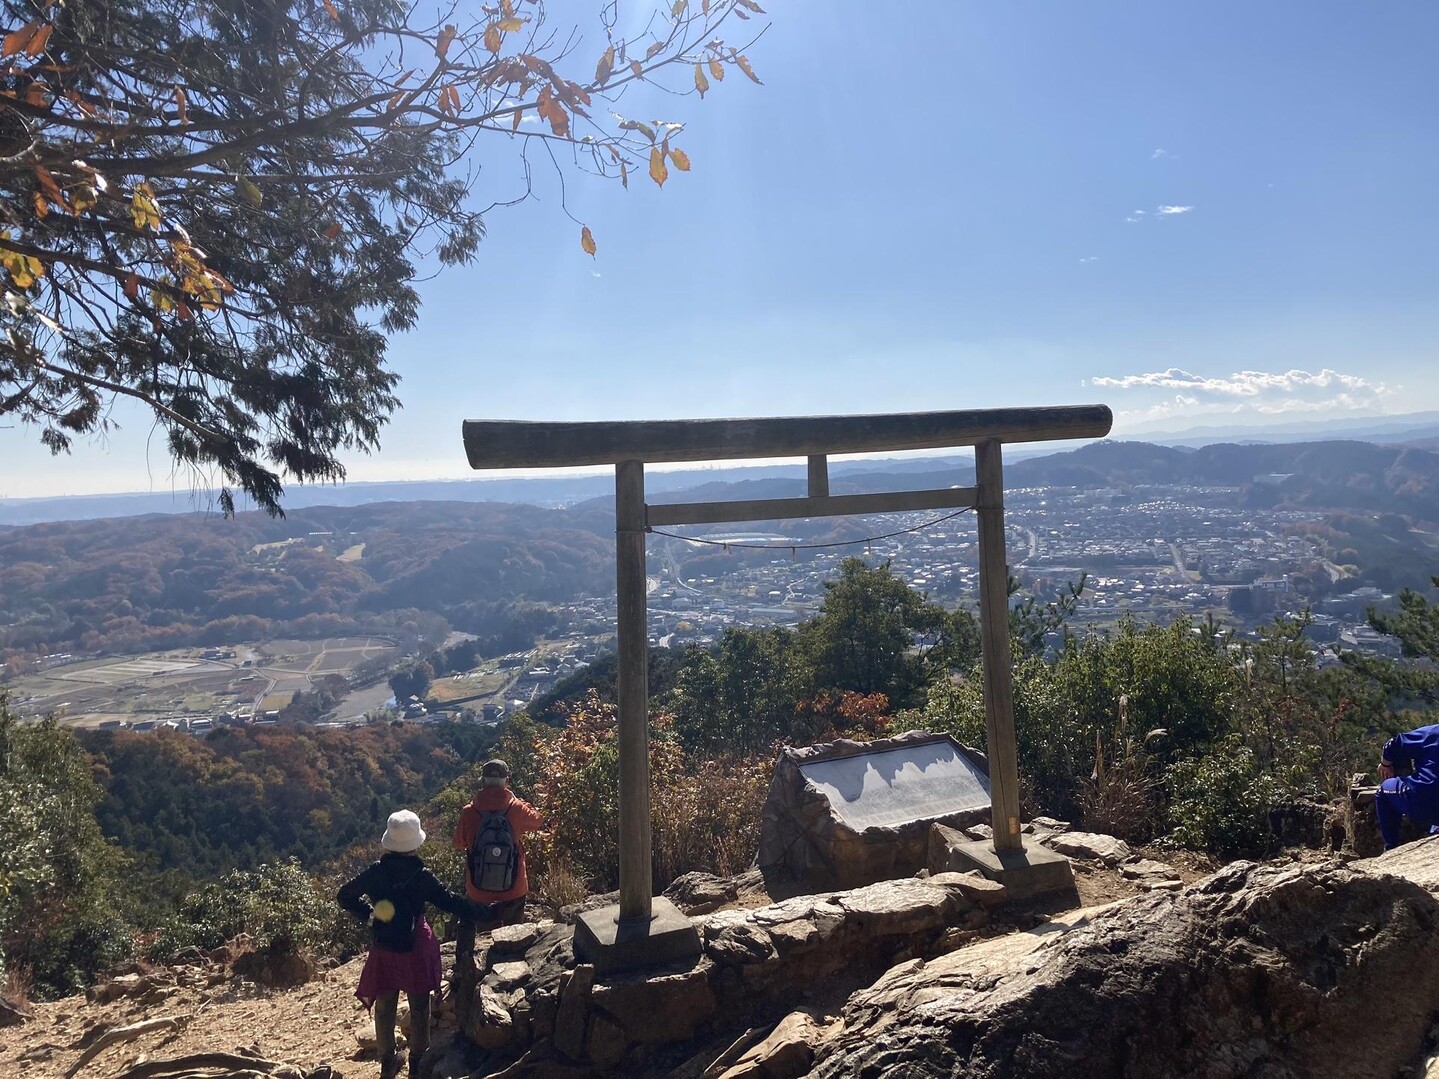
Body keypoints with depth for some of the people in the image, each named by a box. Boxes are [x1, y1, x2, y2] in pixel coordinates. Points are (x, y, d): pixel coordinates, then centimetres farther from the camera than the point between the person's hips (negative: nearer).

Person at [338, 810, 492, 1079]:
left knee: (384, 1009, 19)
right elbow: (454, 903, -14)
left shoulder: (375, 873, -10)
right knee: (419, 1008, 15)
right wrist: (487, 914, -5)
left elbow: (345, 895, 4)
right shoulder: (422, 877, -18)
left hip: (383, 951, 2)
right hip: (415, 951, -2)